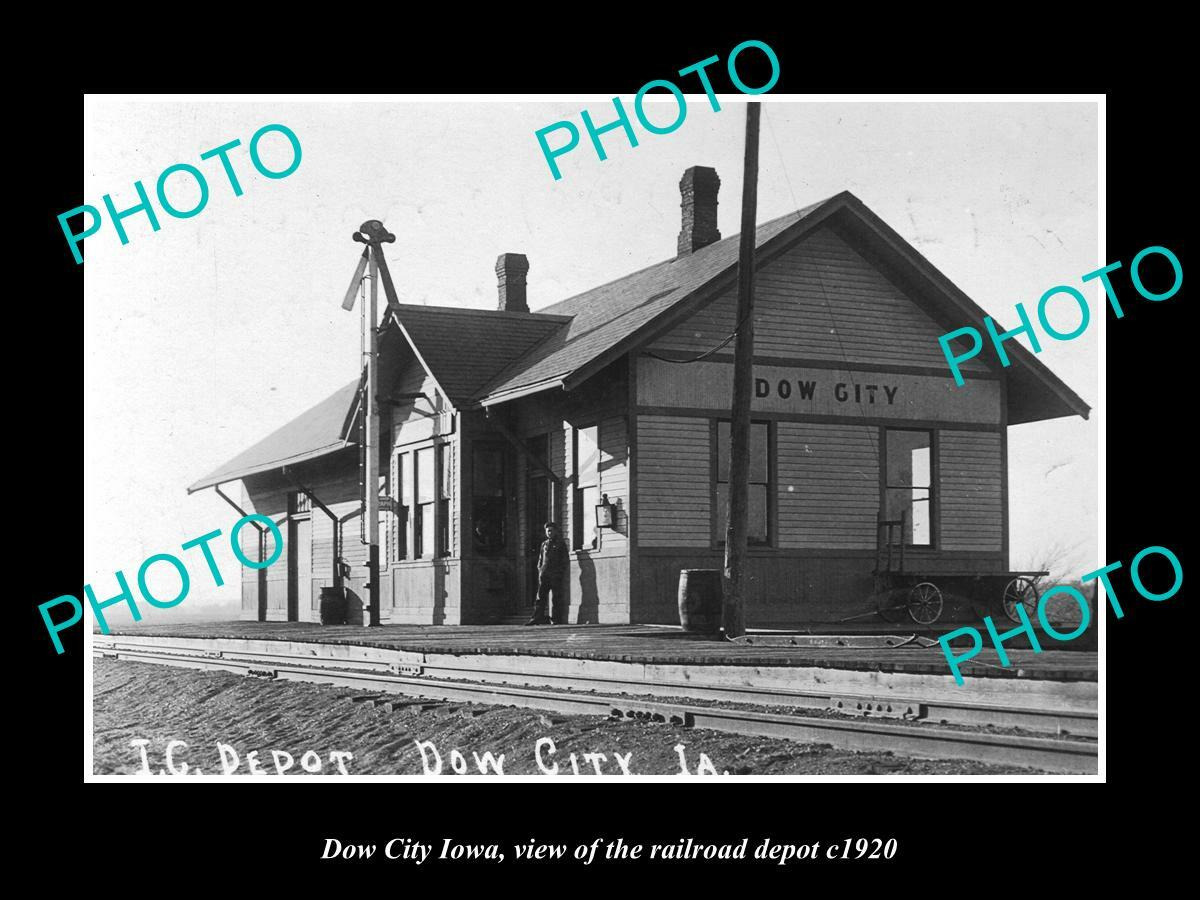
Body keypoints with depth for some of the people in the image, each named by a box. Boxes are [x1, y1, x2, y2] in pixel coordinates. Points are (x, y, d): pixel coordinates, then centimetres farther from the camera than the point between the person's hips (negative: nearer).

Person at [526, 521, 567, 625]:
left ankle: (553, 618, 3)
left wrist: (562, 573, -4)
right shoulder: (544, 544, 18)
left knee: (554, 597, -2)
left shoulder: (560, 544, 6)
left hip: (556, 575, -3)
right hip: (544, 574, 3)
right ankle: (537, 618, -5)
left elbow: (564, 560, 4)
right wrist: (539, 569, 8)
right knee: (540, 596, -3)